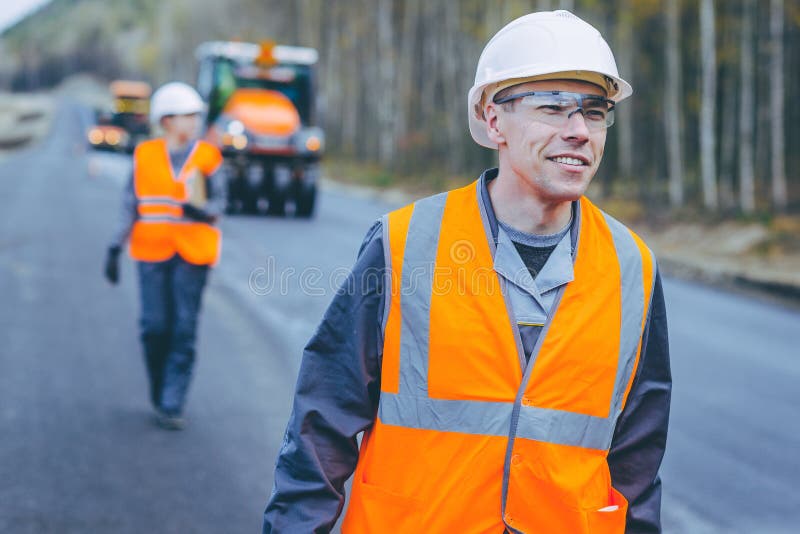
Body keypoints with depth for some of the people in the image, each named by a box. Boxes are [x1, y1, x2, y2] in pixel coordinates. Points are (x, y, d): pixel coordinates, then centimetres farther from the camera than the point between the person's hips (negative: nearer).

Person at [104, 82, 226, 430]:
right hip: (152, 252, 1)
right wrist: (115, 247, 3)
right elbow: (130, 206, 7)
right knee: (154, 326, -2)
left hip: (192, 253, 0)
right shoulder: (145, 155, 3)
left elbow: (219, 202, 4)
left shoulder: (206, 157, 1)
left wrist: (201, 210, -18)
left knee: (184, 330, -4)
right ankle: (159, 394, 20)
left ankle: (172, 406, 1)